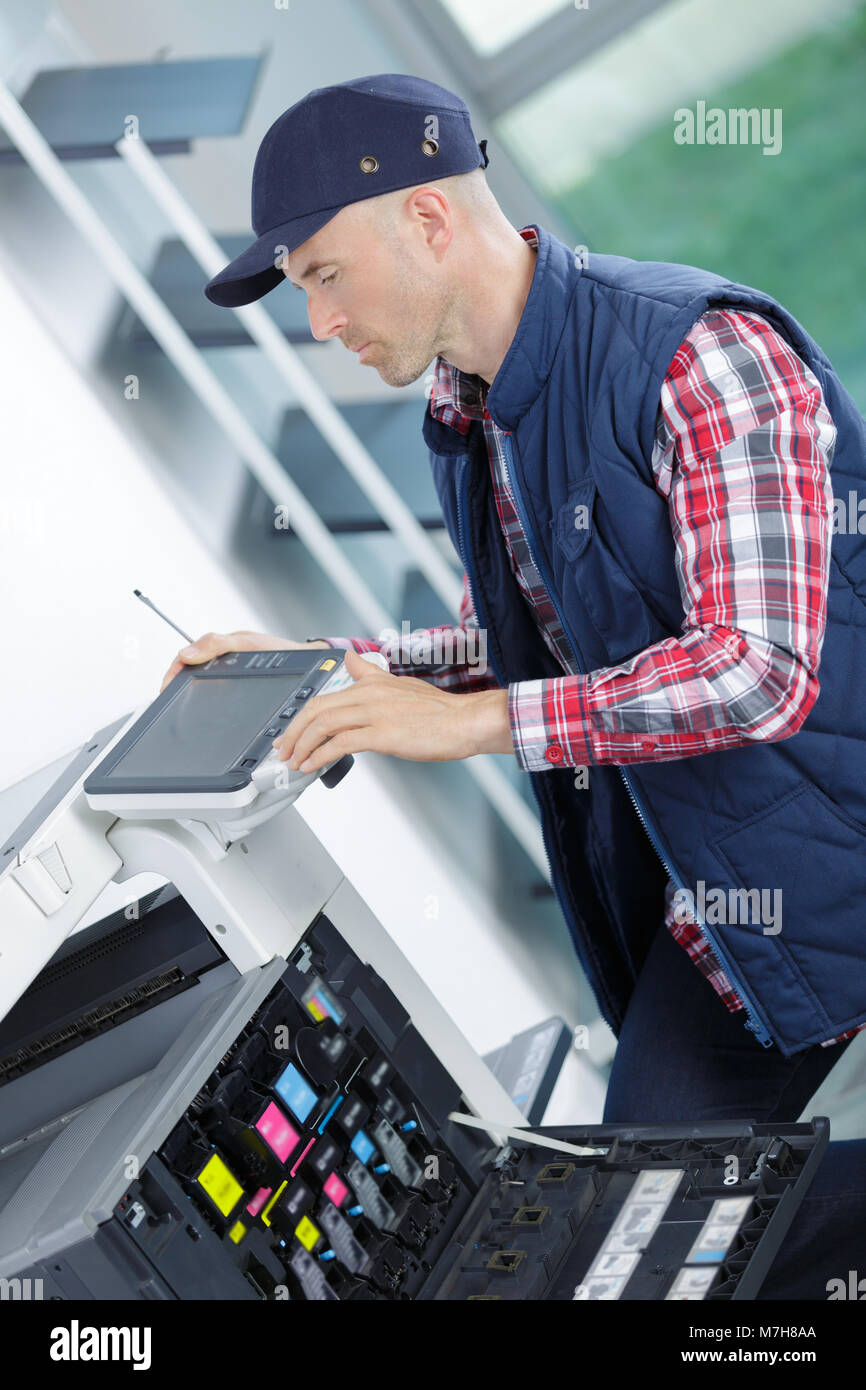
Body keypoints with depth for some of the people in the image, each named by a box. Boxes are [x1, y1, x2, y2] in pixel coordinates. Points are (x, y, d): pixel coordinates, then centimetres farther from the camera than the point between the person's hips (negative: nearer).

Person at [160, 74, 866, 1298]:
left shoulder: (699, 358, -22)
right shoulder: (462, 417, 7)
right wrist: (323, 669, 6)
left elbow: (759, 667, -29)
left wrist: (473, 721, -28)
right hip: (703, 877, 8)